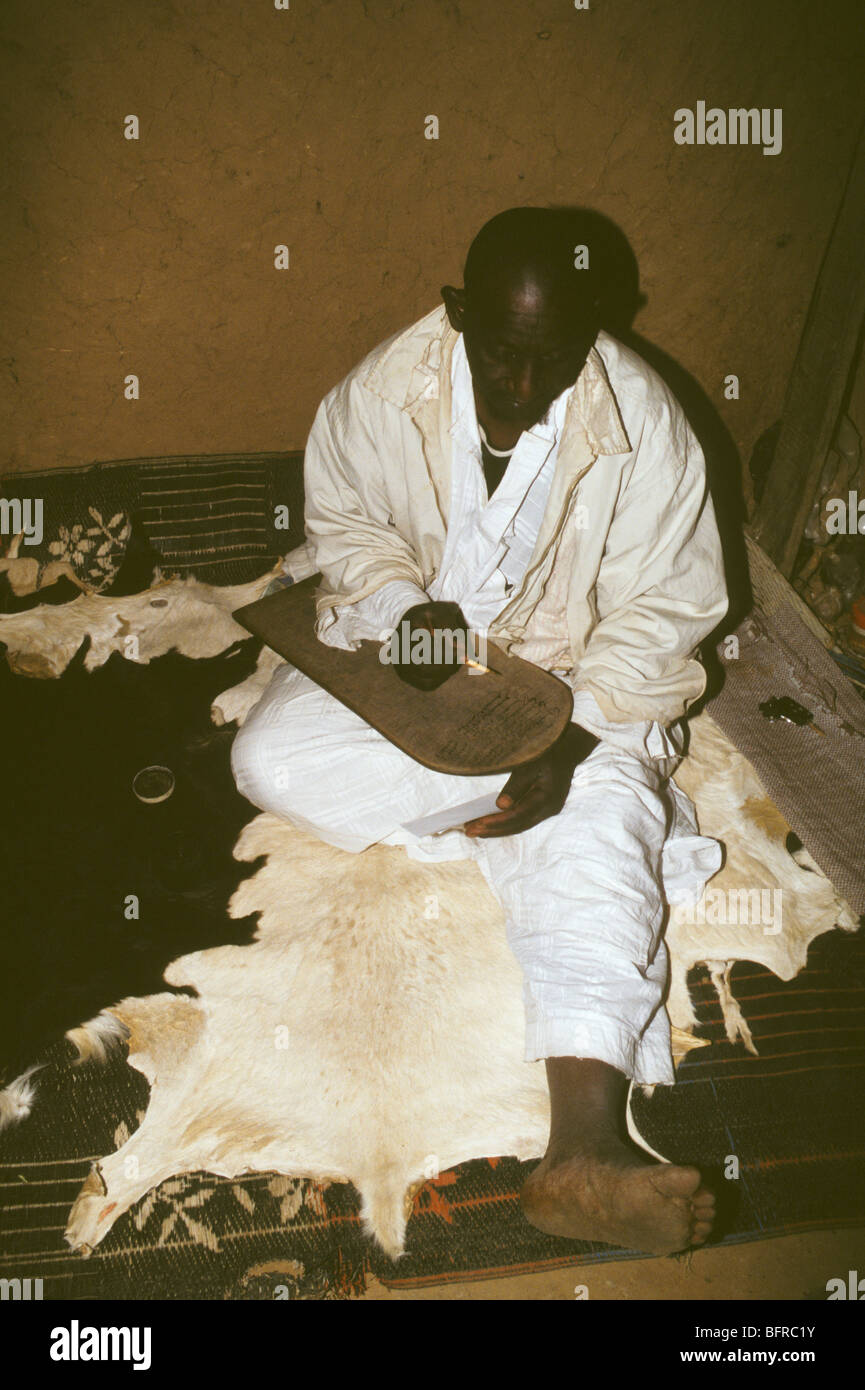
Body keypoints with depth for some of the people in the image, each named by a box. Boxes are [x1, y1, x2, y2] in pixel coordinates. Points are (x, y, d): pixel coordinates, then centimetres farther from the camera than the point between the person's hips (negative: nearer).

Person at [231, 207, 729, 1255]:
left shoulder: (642, 424, -20)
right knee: (270, 759, -20)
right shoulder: (382, 392, -14)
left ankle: (587, 1145, -40)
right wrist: (405, 607, -19)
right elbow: (343, 522, 3)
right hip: (400, 648, 3)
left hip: (570, 673, -2)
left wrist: (572, 738, -29)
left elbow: (662, 612, -14)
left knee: (597, 833, -29)